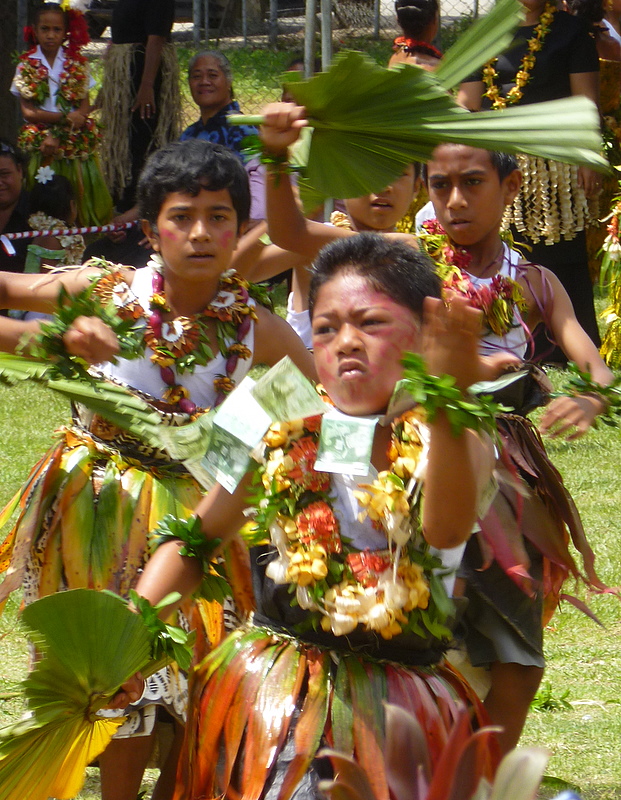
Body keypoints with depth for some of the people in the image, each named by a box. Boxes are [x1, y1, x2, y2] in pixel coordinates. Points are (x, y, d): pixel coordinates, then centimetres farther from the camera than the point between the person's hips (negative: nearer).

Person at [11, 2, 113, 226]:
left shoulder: (77, 64, 6)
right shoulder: (27, 66, 3)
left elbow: (84, 107, 1)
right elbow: (28, 112, -3)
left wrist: (59, 135, -12)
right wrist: (65, 118, -13)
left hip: (76, 144, 1)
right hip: (41, 145, -1)